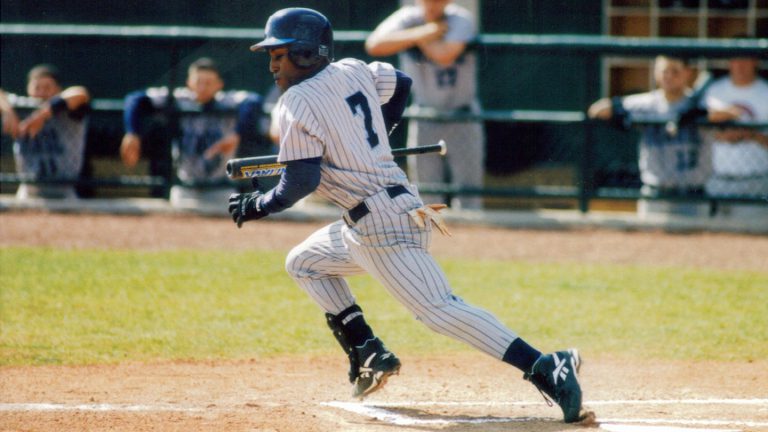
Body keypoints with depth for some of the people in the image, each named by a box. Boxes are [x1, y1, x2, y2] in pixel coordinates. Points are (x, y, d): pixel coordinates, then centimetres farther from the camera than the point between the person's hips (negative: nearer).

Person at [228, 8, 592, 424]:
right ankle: (369, 354, 16)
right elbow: (401, 83, 33)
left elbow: (301, 181, -14)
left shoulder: (297, 103, -9)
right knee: (303, 262, 26)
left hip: (379, 224, -10)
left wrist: (256, 206, 2)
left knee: (440, 310, -18)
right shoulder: (353, 72, 14)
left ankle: (544, 369, -31)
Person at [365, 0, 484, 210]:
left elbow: (445, 55, -31)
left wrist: (421, 40, -16)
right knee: (426, 197, 5)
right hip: (425, 120, 2)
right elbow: (374, 45, -25)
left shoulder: (461, 20, -13)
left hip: (463, 120, -2)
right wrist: (420, 33, -29)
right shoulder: (407, 18, -7)